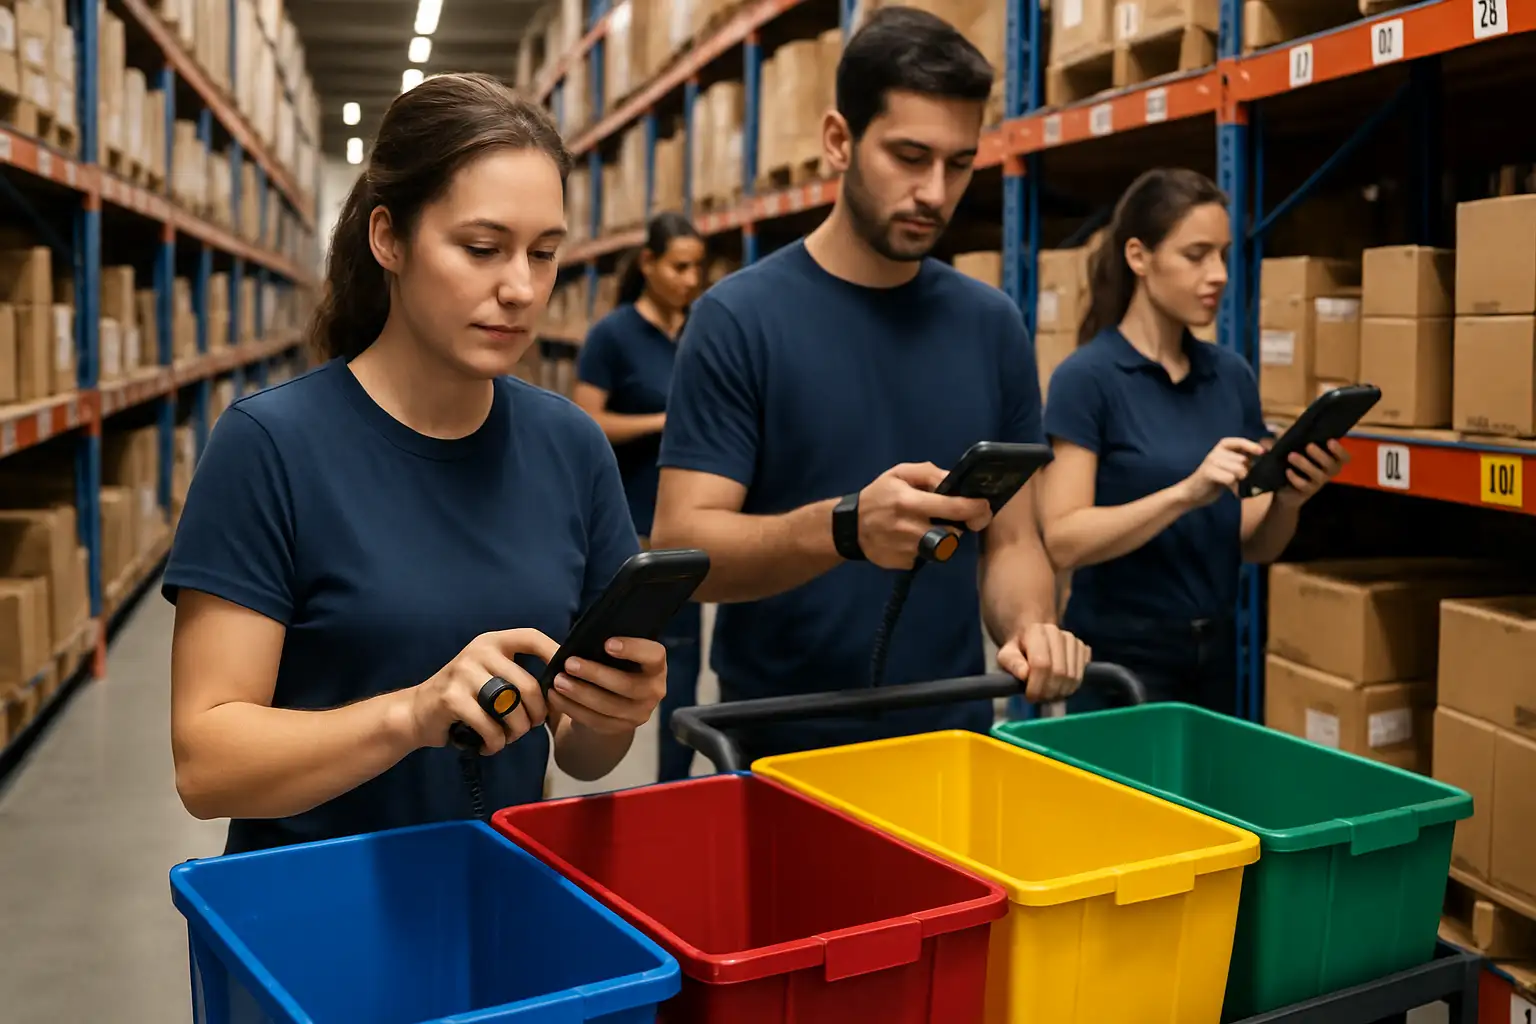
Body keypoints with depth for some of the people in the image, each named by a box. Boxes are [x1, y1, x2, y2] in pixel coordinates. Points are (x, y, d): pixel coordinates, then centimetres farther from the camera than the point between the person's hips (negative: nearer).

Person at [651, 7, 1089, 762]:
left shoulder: (993, 325, 2)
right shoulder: (740, 317, -11)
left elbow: (1011, 538, 5)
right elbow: (681, 547, -16)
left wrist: (1029, 626, -16)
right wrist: (844, 528, -32)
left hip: (954, 737, 4)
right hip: (784, 751, -3)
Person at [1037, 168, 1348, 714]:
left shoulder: (1233, 375, 6)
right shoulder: (1086, 377, -12)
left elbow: (1256, 545, 8)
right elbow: (1064, 539, -20)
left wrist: (1289, 498, -12)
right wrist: (1186, 492, -29)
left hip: (1214, 655, 6)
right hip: (1121, 660, -6)